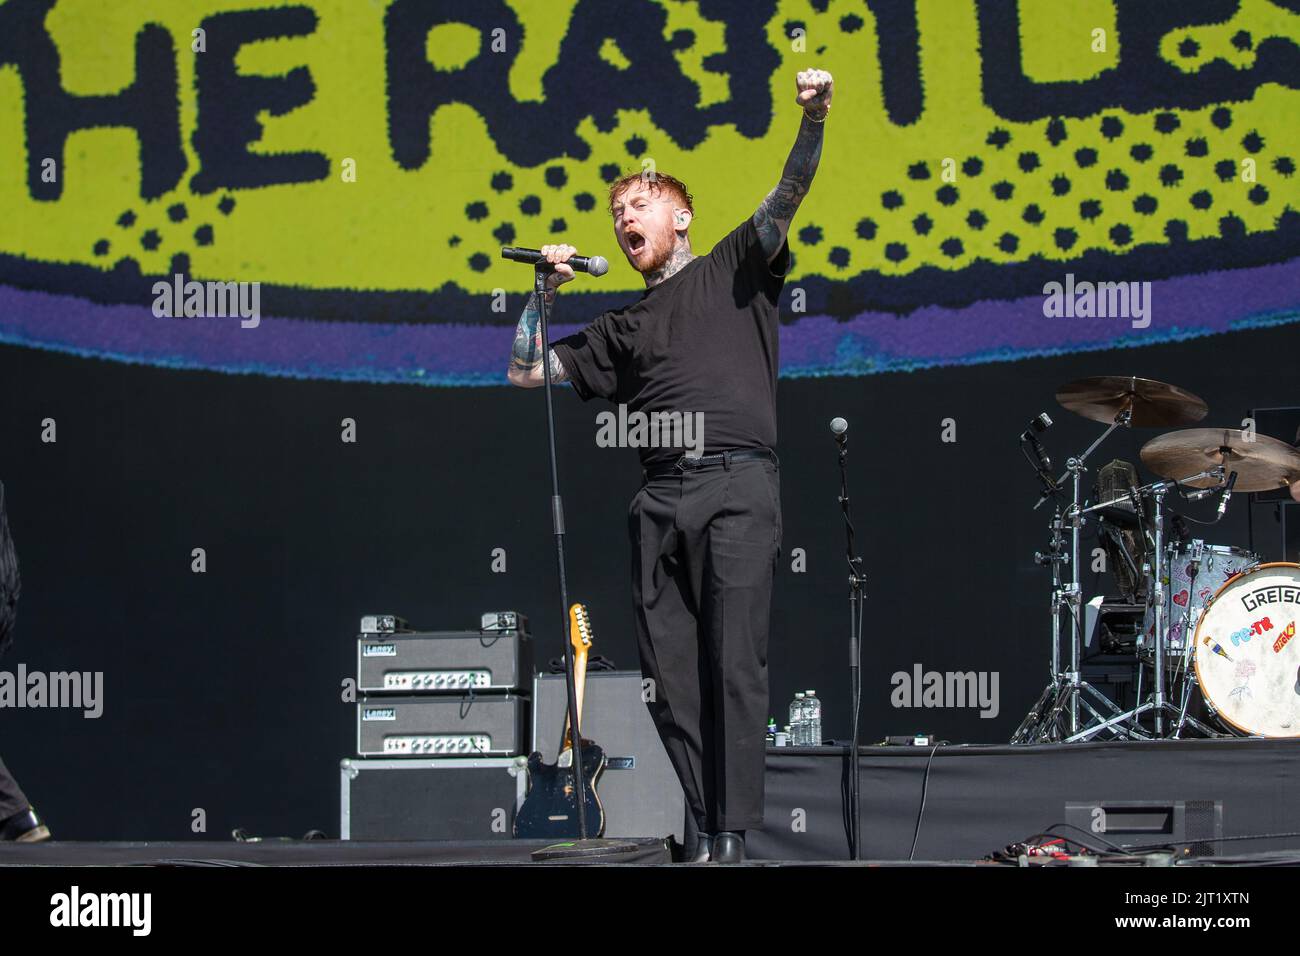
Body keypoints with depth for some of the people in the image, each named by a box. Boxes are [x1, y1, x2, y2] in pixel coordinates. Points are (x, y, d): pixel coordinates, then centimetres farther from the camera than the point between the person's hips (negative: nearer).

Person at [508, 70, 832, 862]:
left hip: (738, 484, -5)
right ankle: (705, 830, 3)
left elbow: (788, 195, -1)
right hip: (660, 498, 5)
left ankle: (735, 834, -14)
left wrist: (814, 123, -18)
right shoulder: (625, 329, 27)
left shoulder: (734, 269, 16)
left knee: (736, 664, -11)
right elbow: (525, 372, 27)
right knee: (669, 673, -2)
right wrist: (546, 290, 16)